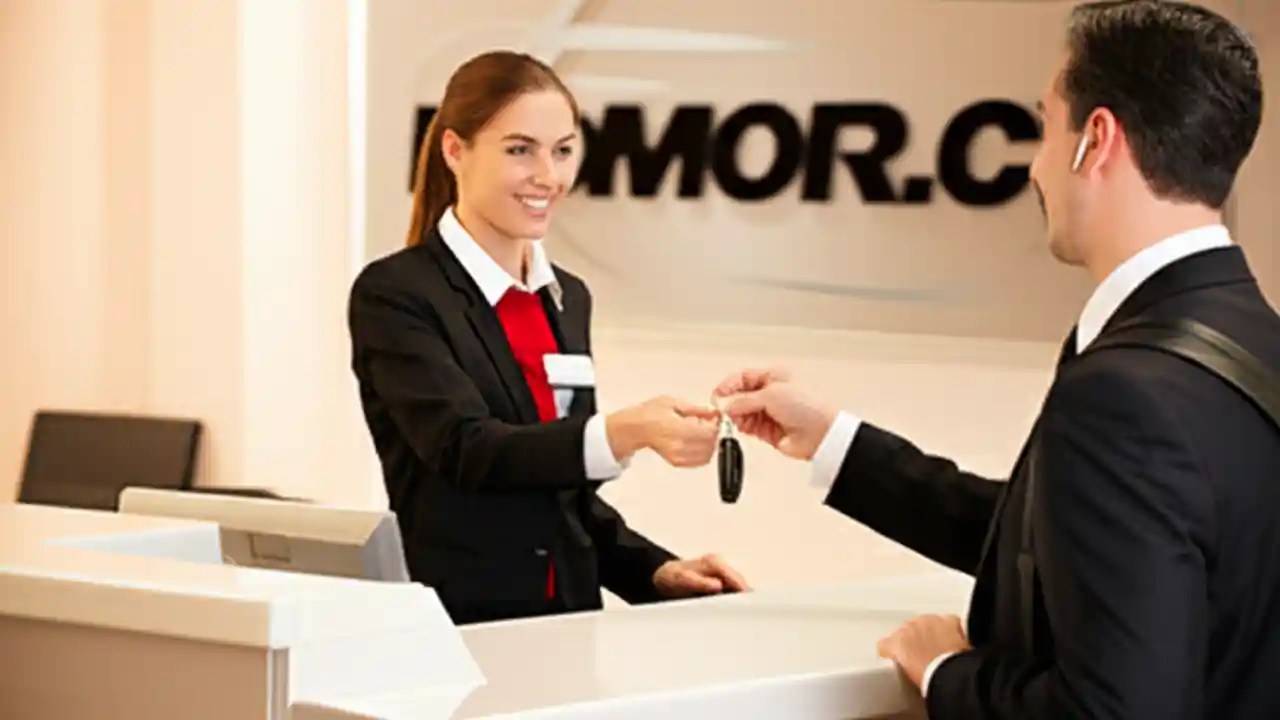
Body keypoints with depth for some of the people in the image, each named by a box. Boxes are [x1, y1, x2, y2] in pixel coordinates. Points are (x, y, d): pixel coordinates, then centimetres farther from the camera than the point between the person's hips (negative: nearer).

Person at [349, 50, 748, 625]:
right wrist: (627, 433, -32)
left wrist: (655, 572, 3)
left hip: (567, 618, 6)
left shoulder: (568, 297, 13)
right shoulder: (393, 294, -6)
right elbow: (467, 451, -19)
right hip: (454, 624, -5)